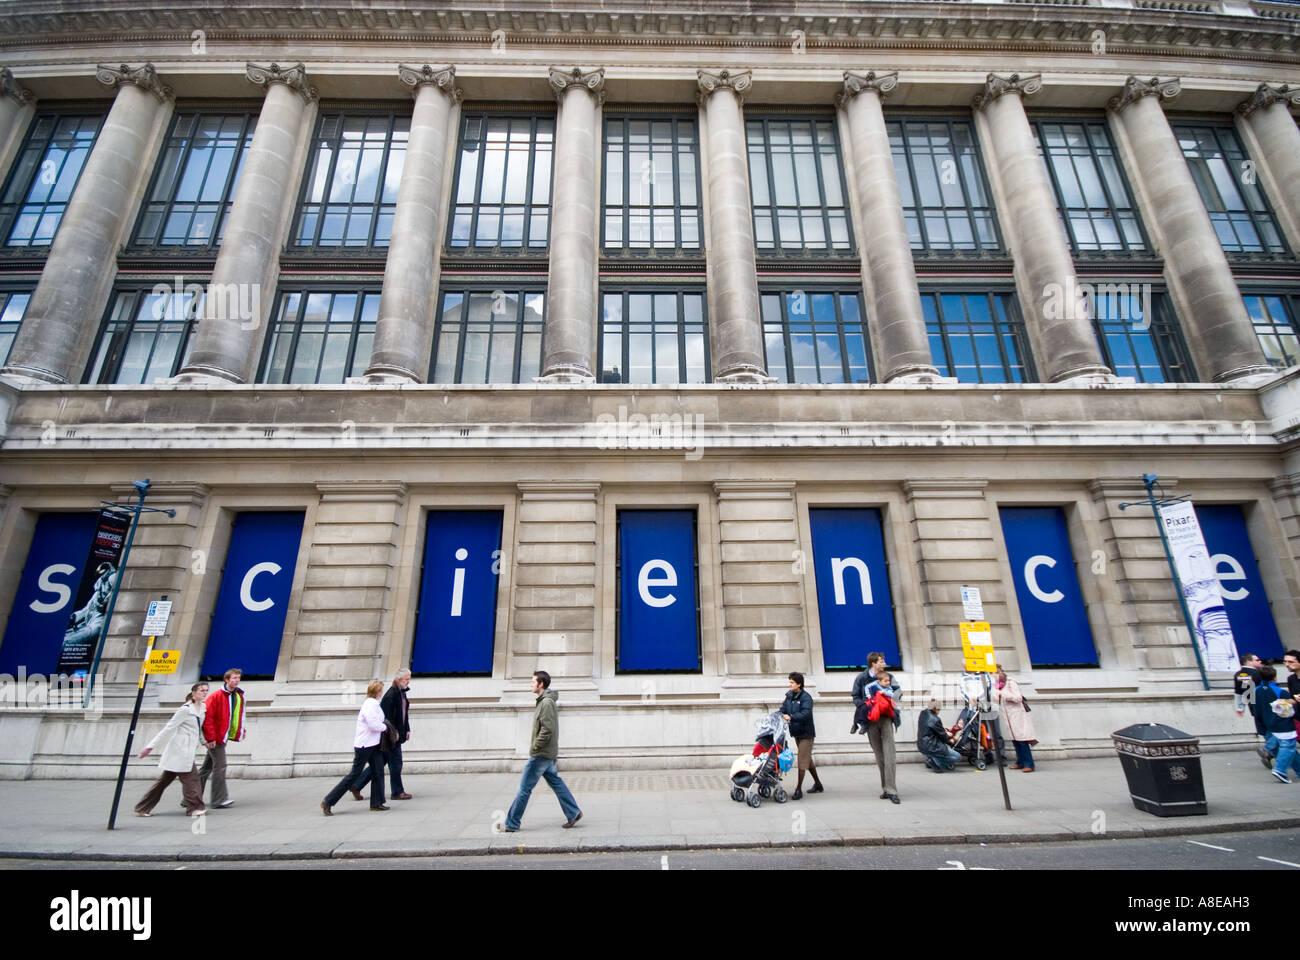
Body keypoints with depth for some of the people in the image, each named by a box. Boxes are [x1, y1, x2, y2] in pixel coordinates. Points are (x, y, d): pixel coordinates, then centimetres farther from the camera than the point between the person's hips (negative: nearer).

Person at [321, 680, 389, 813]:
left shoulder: (374, 704, 11)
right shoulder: (370, 704, -19)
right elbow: (374, 725, -25)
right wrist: (385, 727, -9)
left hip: (372, 744, 9)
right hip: (364, 745, -9)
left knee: (378, 772, 7)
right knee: (354, 775, -1)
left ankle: (376, 803, 14)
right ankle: (327, 802, 11)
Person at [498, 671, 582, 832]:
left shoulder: (547, 703, -19)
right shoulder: (543, 701, 11)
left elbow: (547, 729, -25)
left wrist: (535, 746, -16)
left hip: (541, 754, -10)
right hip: (548, 753, 10)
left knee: (525, 788, 0)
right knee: (556, 783, 14)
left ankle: (511, 824, 11)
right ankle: (573, 813, 18)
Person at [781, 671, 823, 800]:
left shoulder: (806, 697, -18)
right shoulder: (789, 695, 4)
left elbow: (805, 713, -30)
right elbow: (783, 709, 5)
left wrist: (791, 717, -38)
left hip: (806, 733, -8)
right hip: (796, 732, 8)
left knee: (803, 760, -6)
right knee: (807, 759, 19)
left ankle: (799, 790, 0)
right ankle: (818, 785, 34)